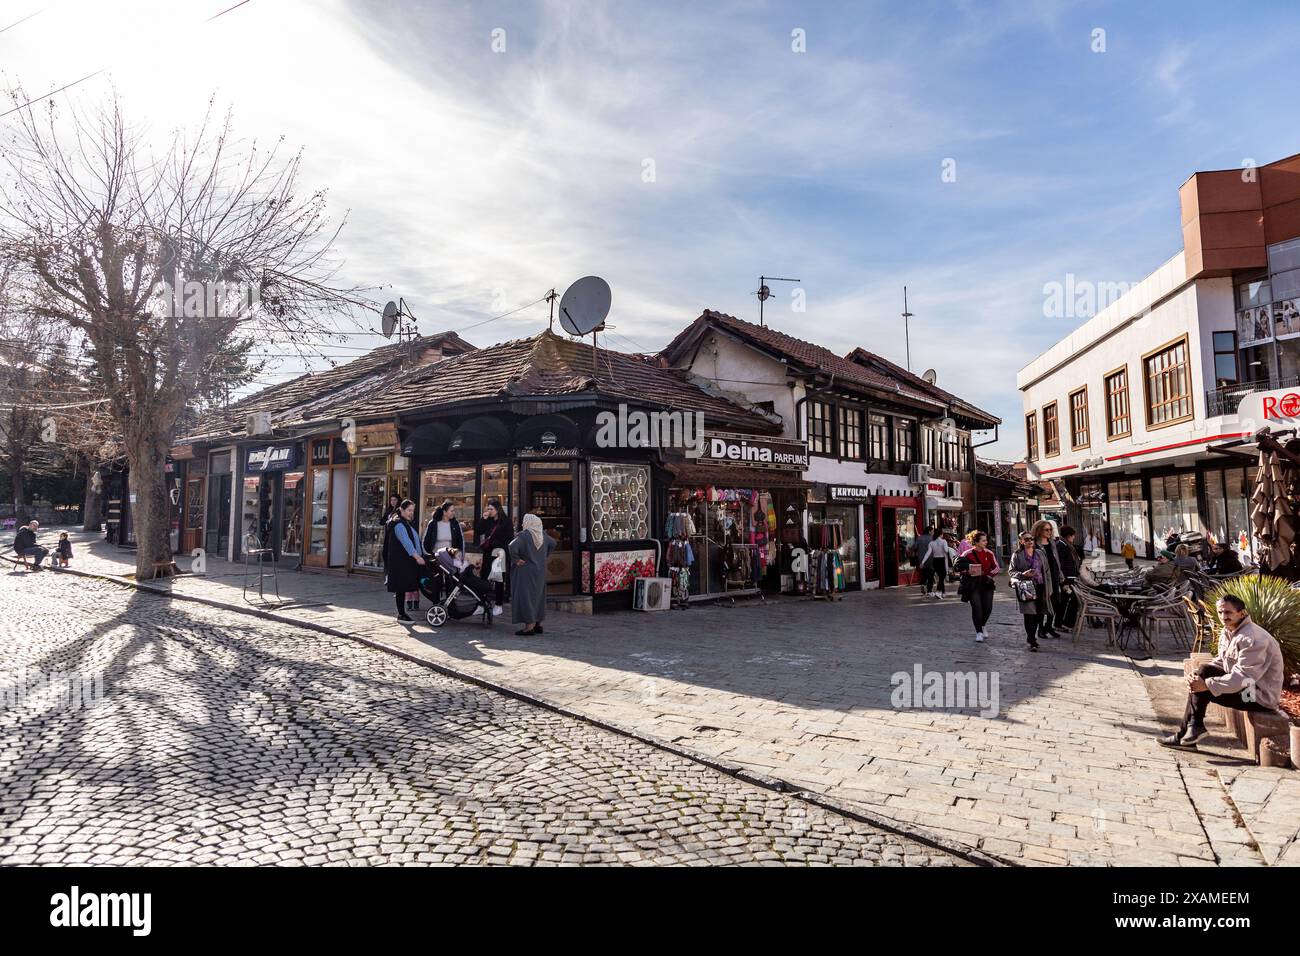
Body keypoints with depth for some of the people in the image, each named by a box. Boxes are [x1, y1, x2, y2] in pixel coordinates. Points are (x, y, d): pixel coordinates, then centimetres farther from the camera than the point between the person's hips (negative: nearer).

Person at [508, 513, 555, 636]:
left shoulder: (523, 535, -17)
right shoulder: (543, 535, 4)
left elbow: (512, 547, -31)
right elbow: (553, 543, 17)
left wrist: (516, 559, -18)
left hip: (525, 571, -7)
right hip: (540, 570, 7)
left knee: (525, 596, -1)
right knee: (538, 596, 16)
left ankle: (529, 625, -2)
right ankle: (538, 624, 23)